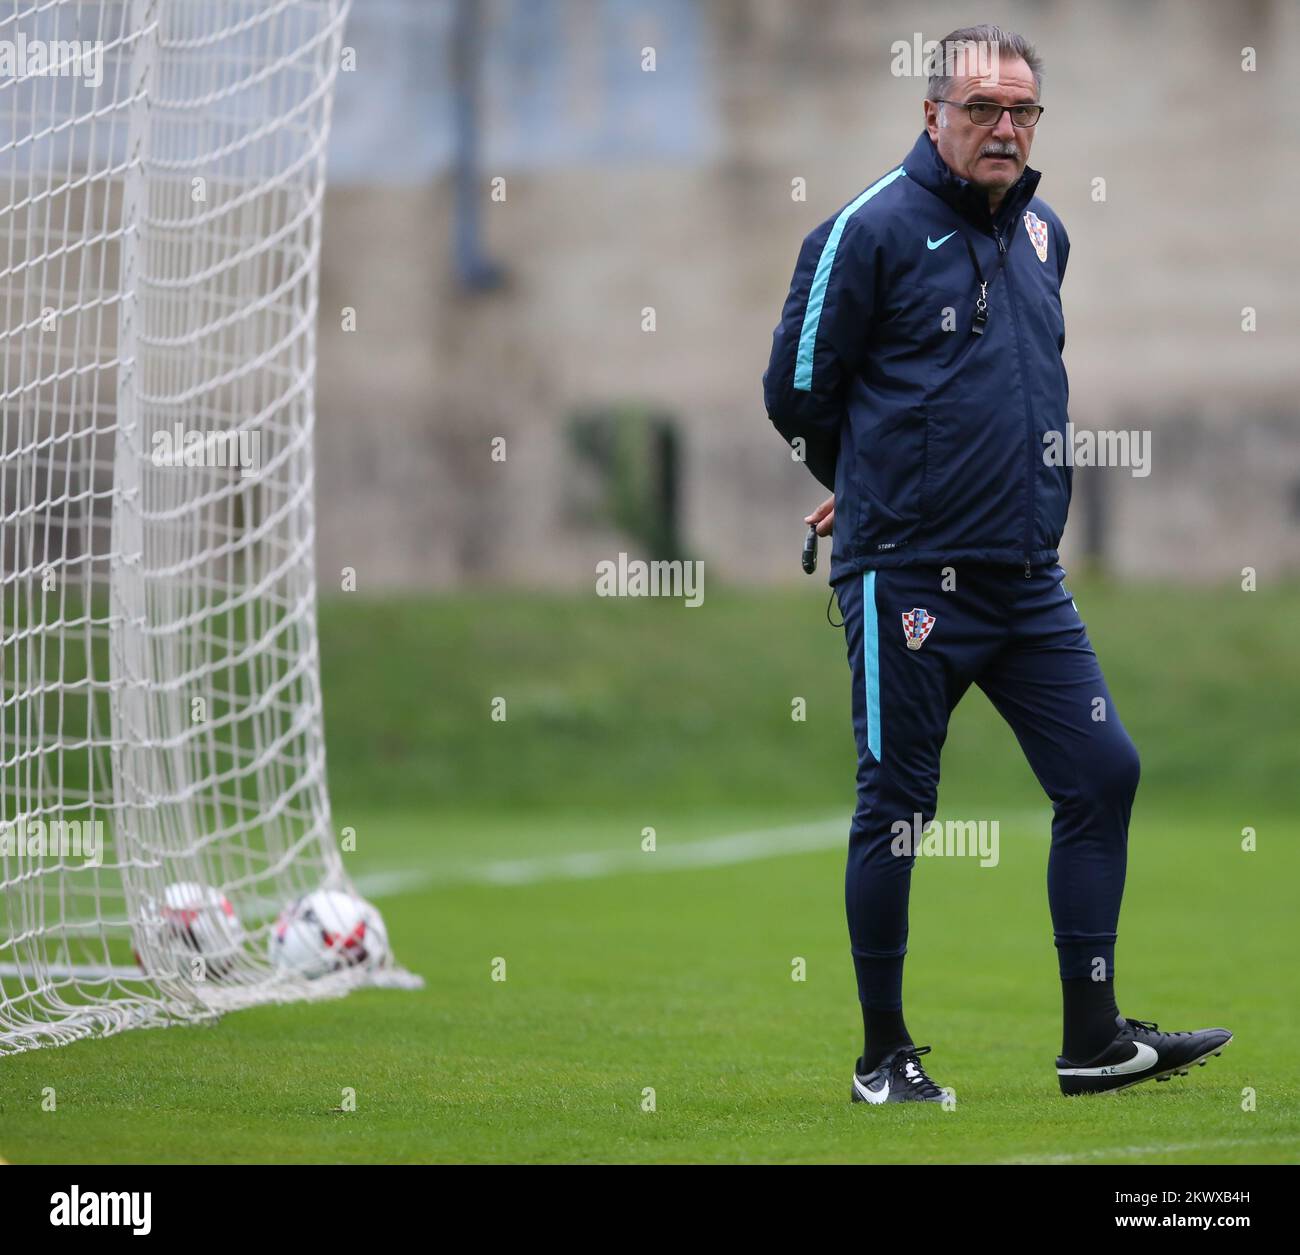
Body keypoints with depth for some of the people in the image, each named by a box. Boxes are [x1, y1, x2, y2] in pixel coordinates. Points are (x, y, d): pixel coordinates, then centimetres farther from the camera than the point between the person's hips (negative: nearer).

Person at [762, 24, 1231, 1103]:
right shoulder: (870, 231, -9)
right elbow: (798, 391, -3)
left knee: (1103, 771, 2)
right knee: (896, 809, 0)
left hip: (1029, 582, 6)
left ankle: (1093, 1038, 8)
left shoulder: (1042, 233, 12)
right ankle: (884, 1056, 10)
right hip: (907, 579, -6)